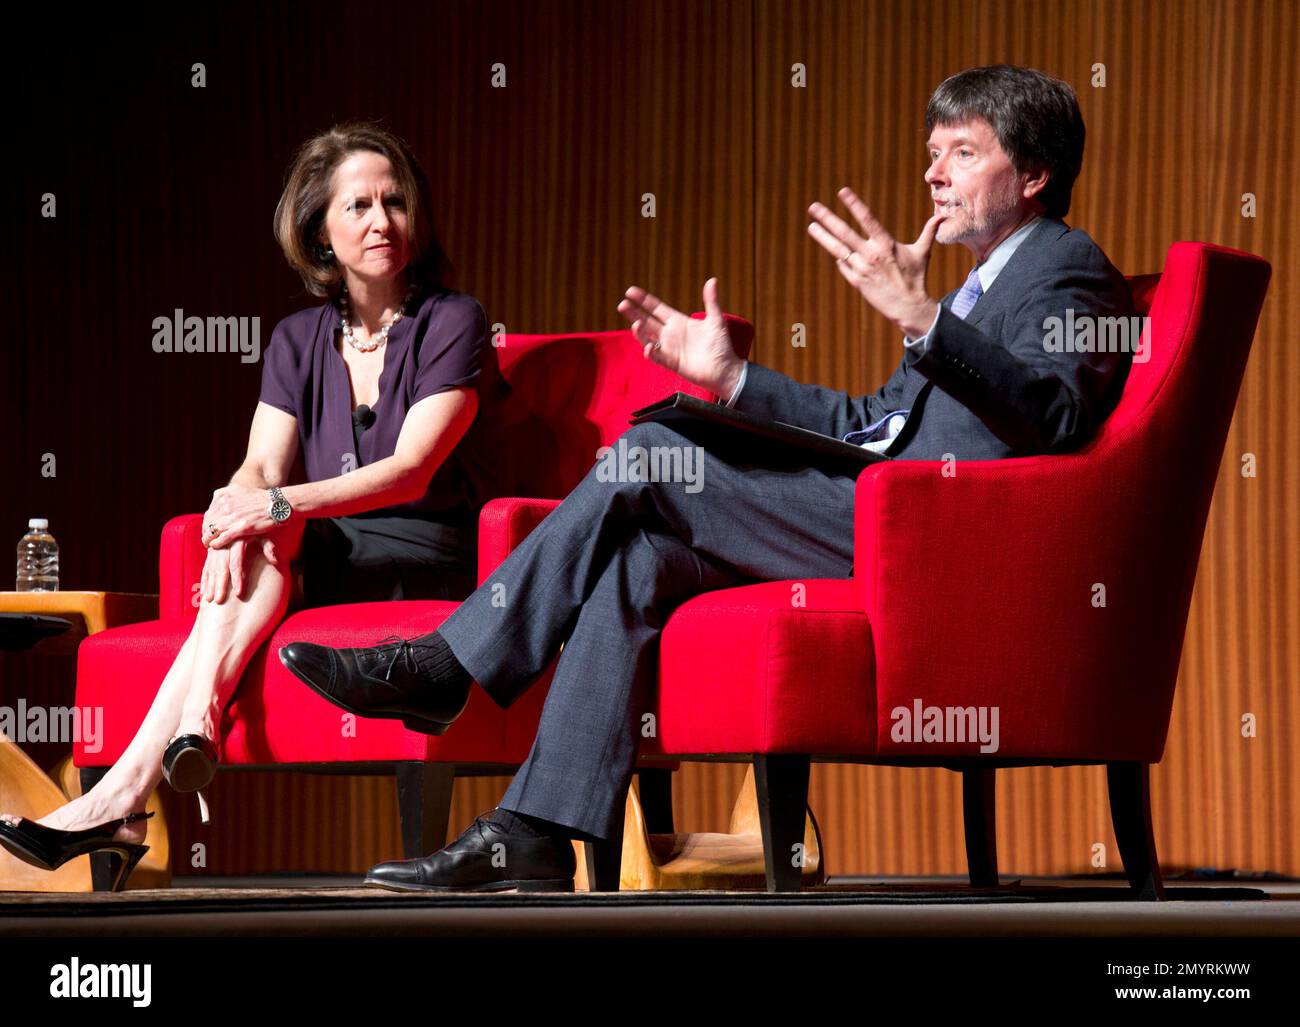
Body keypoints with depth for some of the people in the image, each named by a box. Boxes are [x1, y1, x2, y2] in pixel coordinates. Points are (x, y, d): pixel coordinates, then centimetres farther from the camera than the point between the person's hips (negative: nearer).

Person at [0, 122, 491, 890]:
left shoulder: (452, 322, -3)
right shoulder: (299, 340, 12)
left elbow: (410, 472, -15)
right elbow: (261, 468, -1)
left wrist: (282, 505, -29)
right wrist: (236, 517, -27)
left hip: (421, 564, -4)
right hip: (317, 561, 4)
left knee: (276, 533, -30)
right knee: (257, 537, -29)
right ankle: (193, 730, -46)